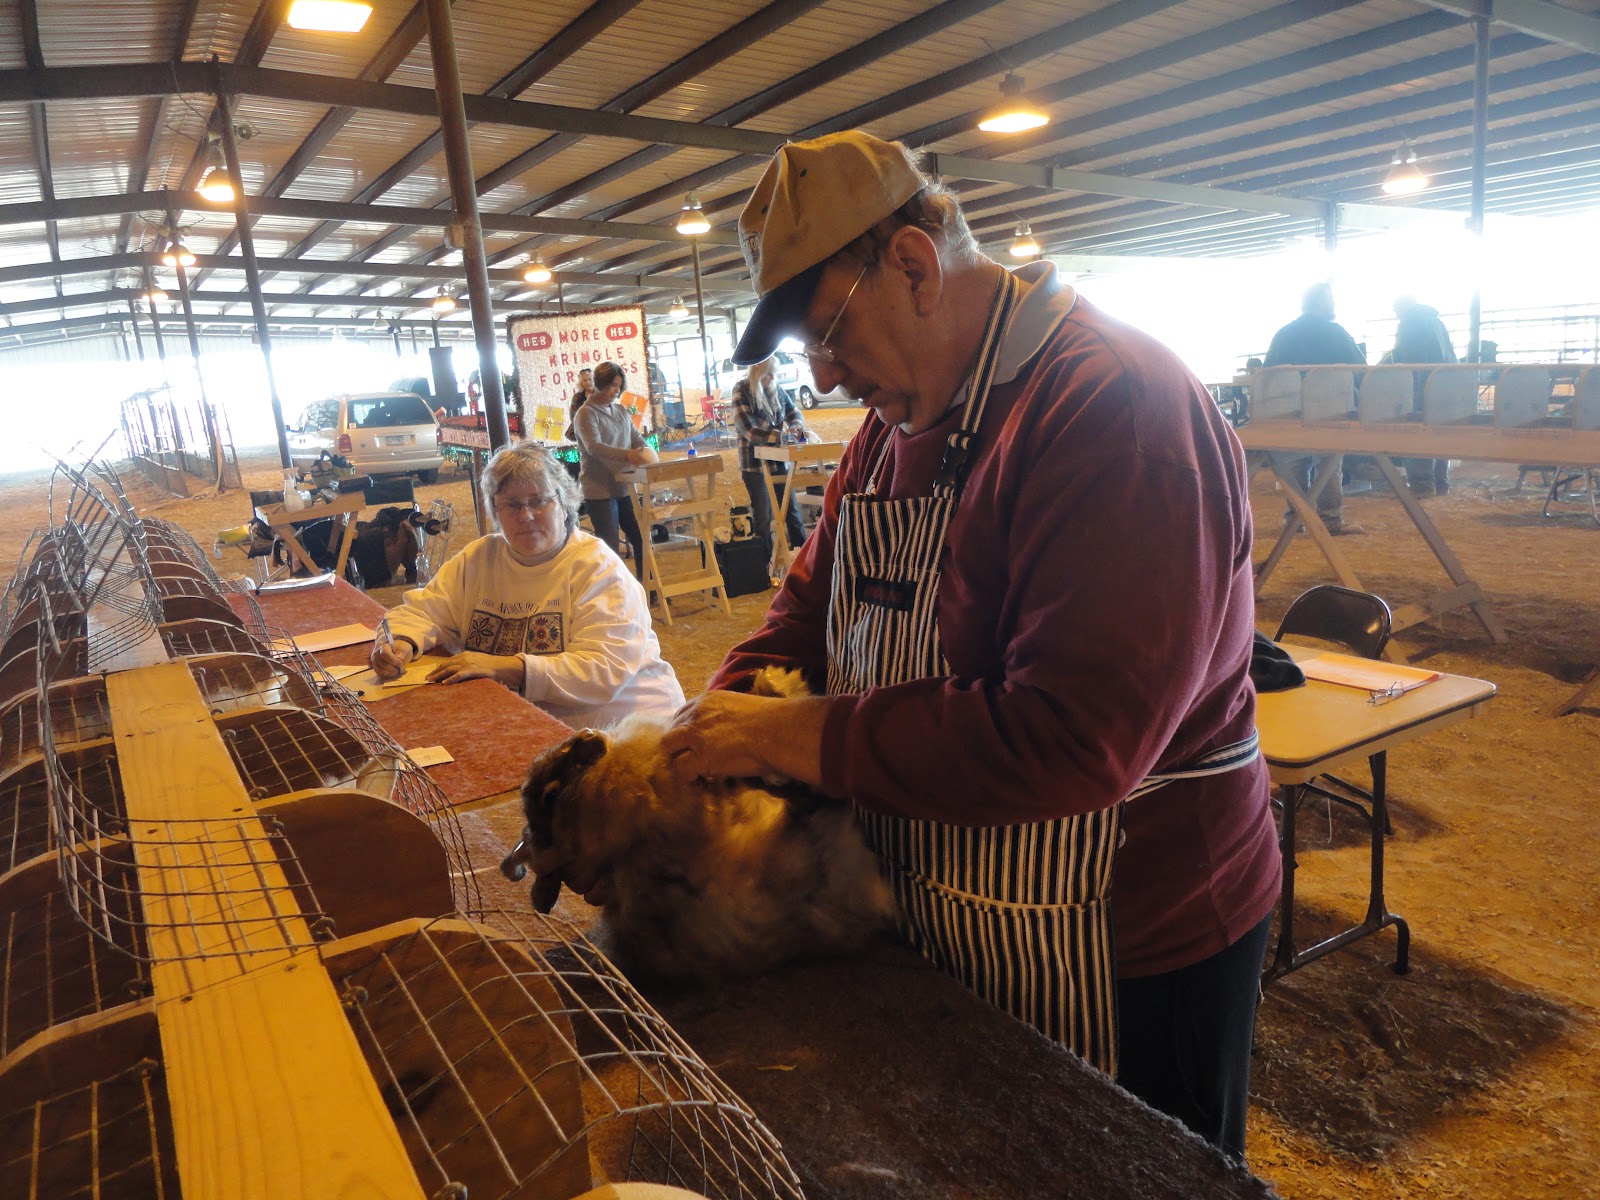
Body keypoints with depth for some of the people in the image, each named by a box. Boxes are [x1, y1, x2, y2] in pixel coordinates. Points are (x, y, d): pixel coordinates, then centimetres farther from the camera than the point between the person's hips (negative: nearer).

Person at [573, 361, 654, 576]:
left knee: (640, 536, 11)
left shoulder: (622, 411, 13)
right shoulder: (586, 414, -8)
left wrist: (648, 455, -13)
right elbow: (594, 447, -24)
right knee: (610, 546, -4)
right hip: (599, 490, -7)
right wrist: (626, 455, -39)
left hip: (624, 486, 7)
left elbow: (637, 440, 11)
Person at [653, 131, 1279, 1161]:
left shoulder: (1120, 407, -26)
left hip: (1125, 961, -8)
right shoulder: (901, 416, 6)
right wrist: (720, 714, -6)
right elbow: (814, 600, 12)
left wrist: (797, 738, -28)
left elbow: (1069, 740, -34)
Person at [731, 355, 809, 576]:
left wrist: (797, 426, -7)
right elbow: (750, 431, -20)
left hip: (779, 460, 5)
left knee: (791, 508, 10)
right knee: (763, 516, 4)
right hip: (755, 464, -5)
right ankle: (767, 563, 14)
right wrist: (782, 435, -25)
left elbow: (794, 412, 16)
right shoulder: (742, 393, -13)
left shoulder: (776, 390, 3)